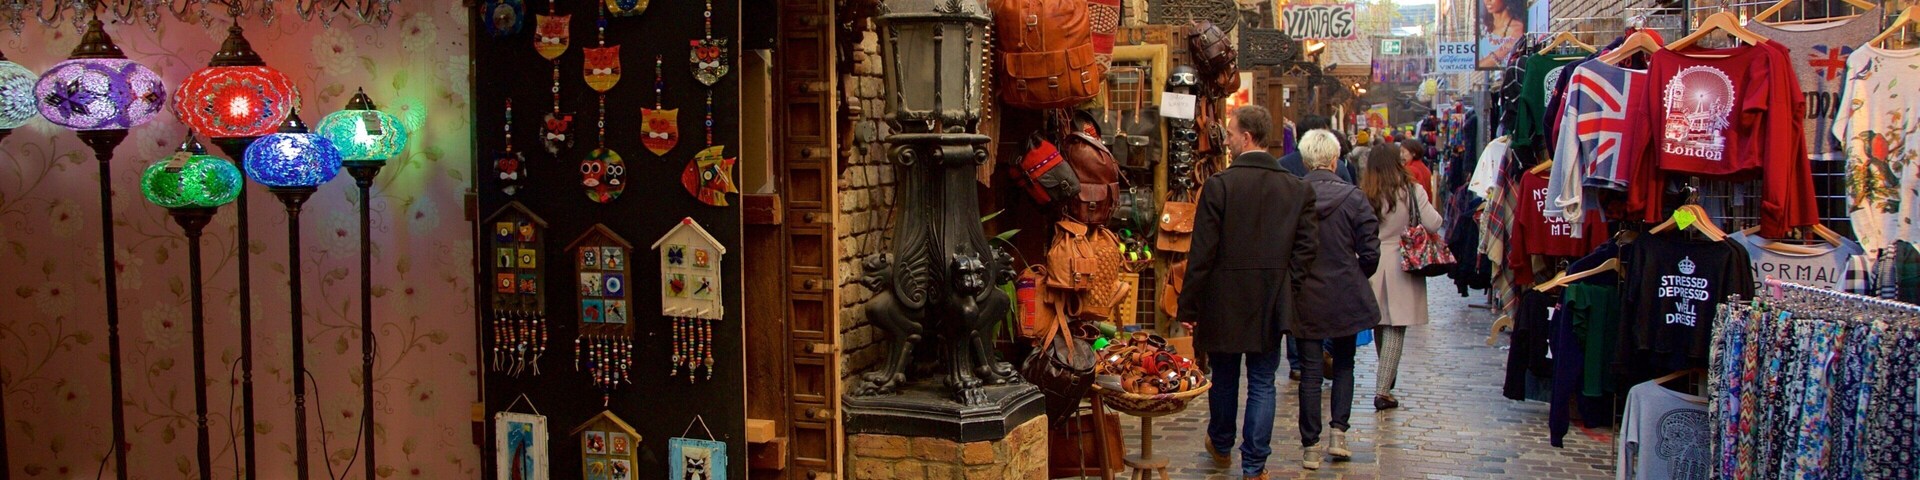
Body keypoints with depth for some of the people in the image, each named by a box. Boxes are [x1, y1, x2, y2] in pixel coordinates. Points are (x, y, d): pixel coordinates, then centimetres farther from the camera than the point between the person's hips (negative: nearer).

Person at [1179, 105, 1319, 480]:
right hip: (1271, 304, 2)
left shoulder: (1219, 185, -14)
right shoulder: (1298, 189, -3)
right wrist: (1286, 287, 8)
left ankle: (1221, 446, 37)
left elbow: (1202, 253, -13)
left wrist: (1189, 307, -7)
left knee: (1223, 377, 17)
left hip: (1224, 301, -2)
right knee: (1262, 384, 9)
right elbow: (1305, 248, -3)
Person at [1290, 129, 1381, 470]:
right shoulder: (1352, 197, -10)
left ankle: (1310, 447, 9)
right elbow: (1370, 253, -7)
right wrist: (1355, 276, 13)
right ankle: (1339, 434, 12)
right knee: (1344, 365, 18)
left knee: (1311, 370, 6)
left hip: (1304, 298, 0)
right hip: (1345, 298, 0)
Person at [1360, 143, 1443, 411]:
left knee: (1380, 325, 18)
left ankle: (1385, 381, 34)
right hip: (1401, 266, -3)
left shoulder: (1363, 195, -3)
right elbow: (1433, 224, -8)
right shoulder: (1412, 191, -8)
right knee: (1395, 329, -1)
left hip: (1372, 267, 3)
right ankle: (1382, 390, -6)